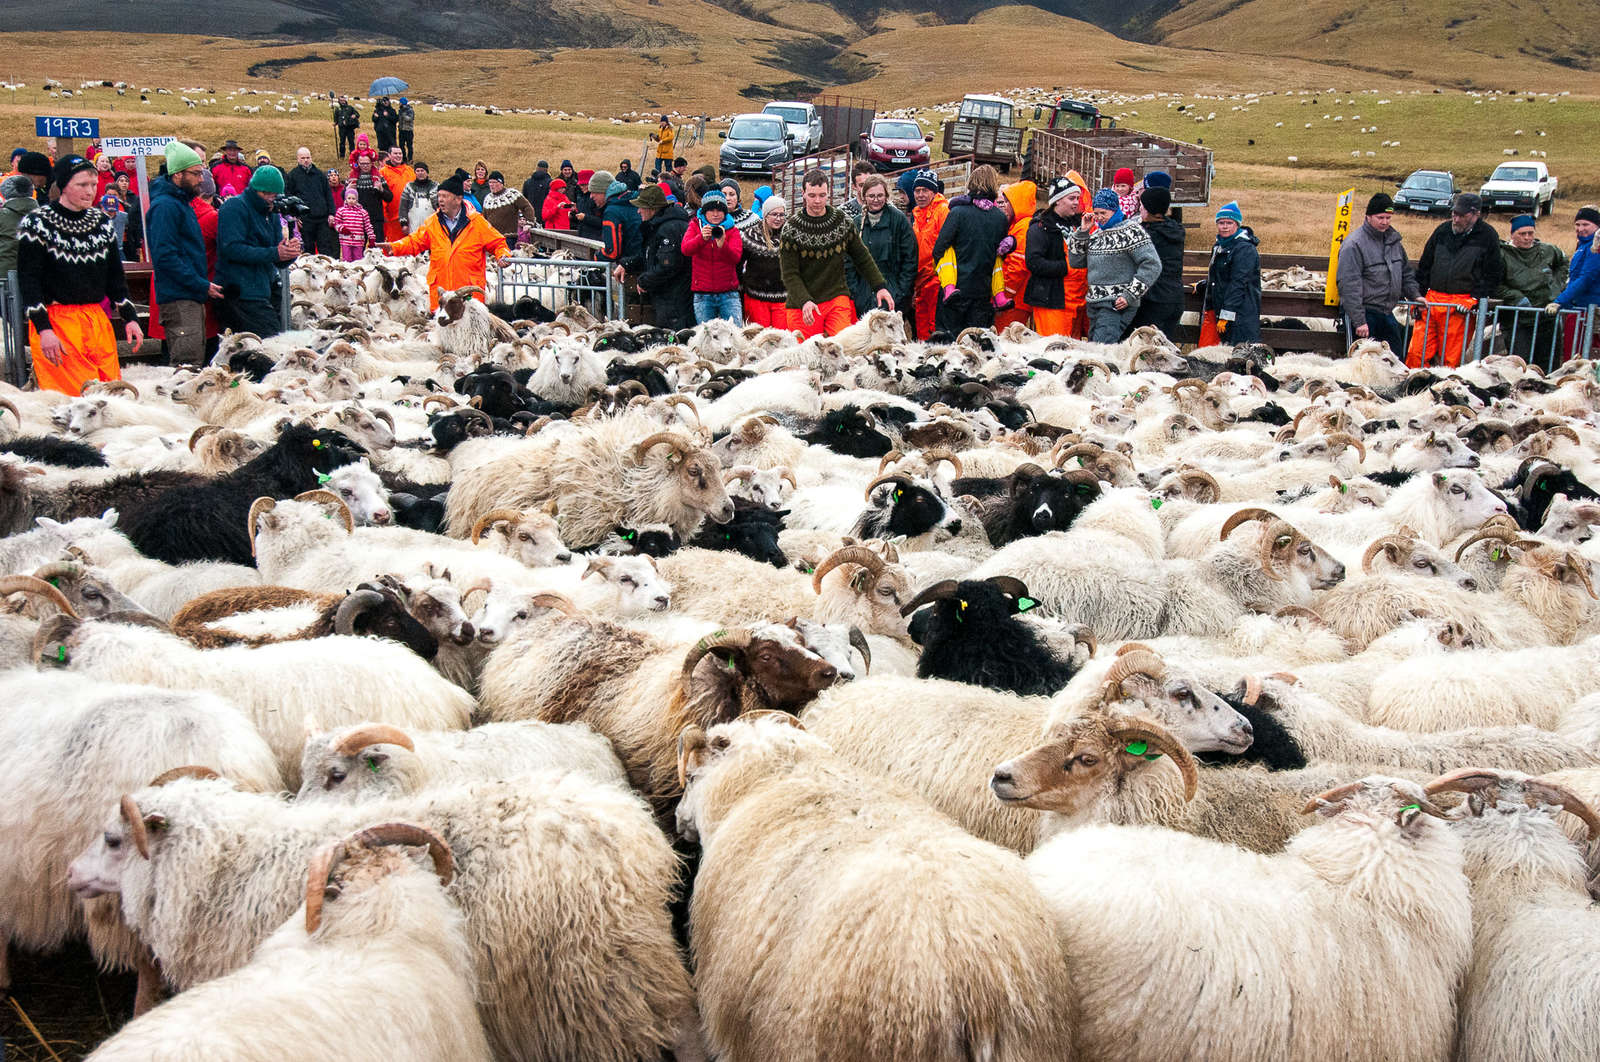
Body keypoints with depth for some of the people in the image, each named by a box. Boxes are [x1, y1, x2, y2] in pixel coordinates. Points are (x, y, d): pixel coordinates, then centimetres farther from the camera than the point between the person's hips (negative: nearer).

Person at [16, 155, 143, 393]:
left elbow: (116, 277, 19)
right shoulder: (37, 224, -4)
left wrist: (130, 318, 11)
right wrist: (43, 329, -15)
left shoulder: (102, 222, 13)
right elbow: (28, 281, -7)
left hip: (97, 319, 5)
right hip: (54, 321, -5)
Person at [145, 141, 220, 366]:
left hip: (193, 297, 10)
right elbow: (165, 257, -20)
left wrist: (204, 285, 16)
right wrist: (202, 285, -18)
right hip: (178, 299, -10)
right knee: (187, 364, -13)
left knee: (195, 362, 11)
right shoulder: (165, 206, -12)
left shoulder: (183, 202, 19)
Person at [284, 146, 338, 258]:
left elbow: (328, 194, 15)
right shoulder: (292, 175, 5)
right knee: (308, 248, 2)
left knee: (325, 247, -1)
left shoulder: (320, 174, 14)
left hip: (322, 217, 2)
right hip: (305, 218, -2)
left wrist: (331, 213, 5)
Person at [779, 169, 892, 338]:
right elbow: (789, 274, -7)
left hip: (837, 298, 2)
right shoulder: (791, 229, -3)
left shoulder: (842, 221, 6)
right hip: (802, 304, -1)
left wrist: (879, 286, 9)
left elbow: (862, 257, 15)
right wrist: (804, 301, -22)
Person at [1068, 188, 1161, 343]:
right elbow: (1075, 262, 15)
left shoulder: (1130, 231, -7)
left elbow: (1152, 265, -13)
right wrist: (1082, 232, 4)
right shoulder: (1097, 233, 16)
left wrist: (1130, 295, -15)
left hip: (1117, 305, -8)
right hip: (1094, 304, 8)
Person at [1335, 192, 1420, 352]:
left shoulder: (1393, 240, 11)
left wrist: (1415, 295, 10)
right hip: (1365, 313, -8)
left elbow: (1406, 273, 25)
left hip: (1386, 313, 8)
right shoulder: (1354, 244, -14)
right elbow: (1349, 286, -18)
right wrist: (1359, 321, -21)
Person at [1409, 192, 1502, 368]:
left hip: (1462, 303, -4)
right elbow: (1424, 266, 19)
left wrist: (1476, 300, -10)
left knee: (1451, 359, -3)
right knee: (1416, 352, -3)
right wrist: (1419, 295, 11)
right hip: (1432, 299, 4)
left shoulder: (1487, 236, 2)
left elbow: (1493, 276, 1)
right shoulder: (1443, 230, 13)